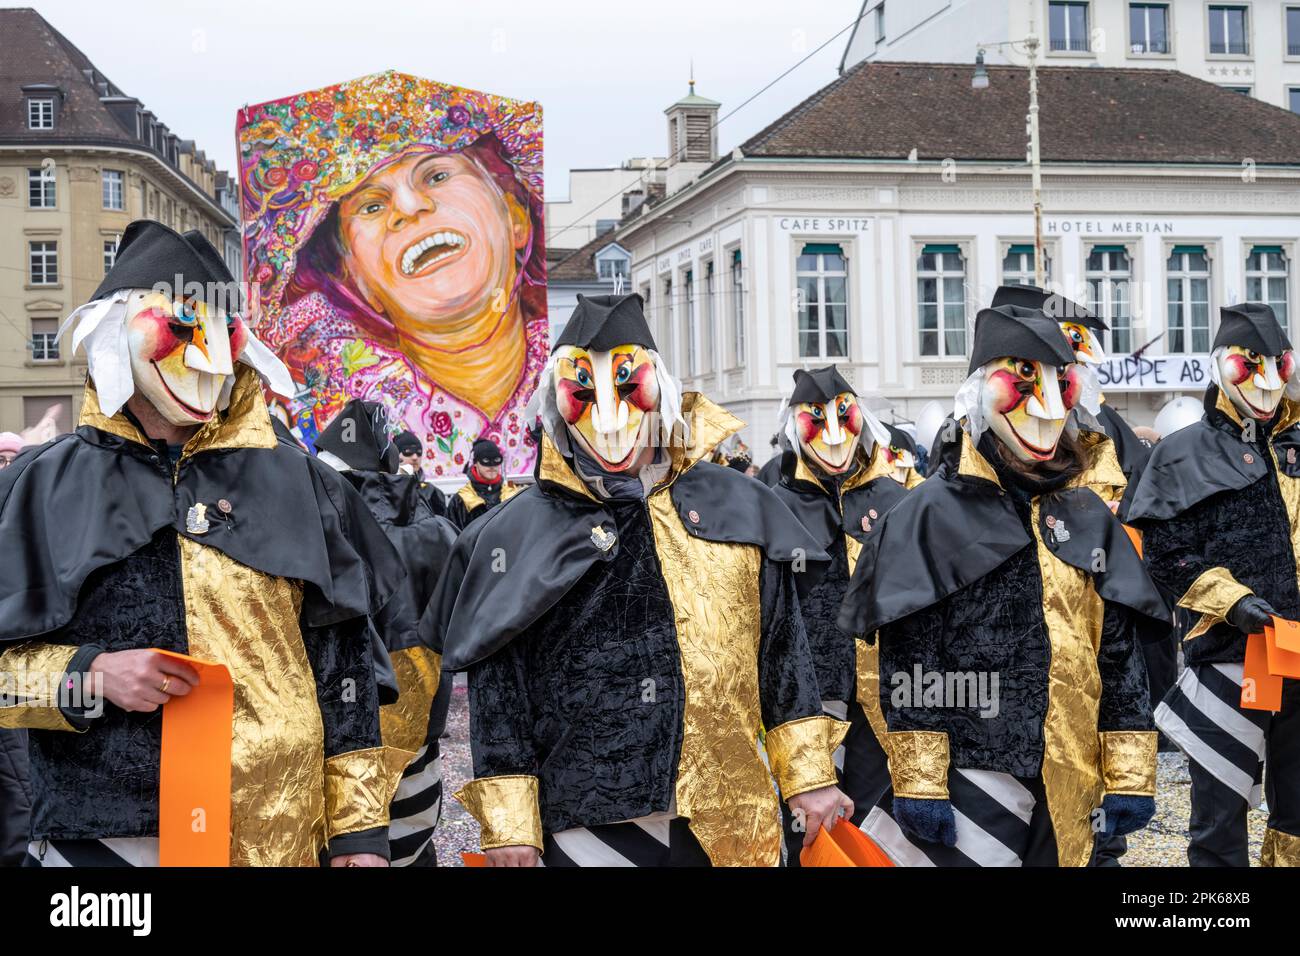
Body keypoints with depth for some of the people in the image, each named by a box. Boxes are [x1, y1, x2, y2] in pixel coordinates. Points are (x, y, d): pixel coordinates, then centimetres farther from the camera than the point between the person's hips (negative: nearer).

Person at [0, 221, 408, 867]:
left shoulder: (297, 486, 7)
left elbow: (344, 660, 7)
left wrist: (359, 829, 3)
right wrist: (87, 675, -13)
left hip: (278, 835, 1)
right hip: (96, 840, -1)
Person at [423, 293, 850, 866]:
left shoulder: (739, 507, 6)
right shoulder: (520, 532, -1)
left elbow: (782, 647, 9)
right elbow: (498, 684, -1)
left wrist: (810, 775, 7)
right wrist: (507, 822, -5)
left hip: (734, 821, 3)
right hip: (589, 829, -2)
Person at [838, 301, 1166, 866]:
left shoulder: (1087, 514, 12)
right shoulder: (932, 514, -3)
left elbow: (1119, 648, 11)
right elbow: (909, 659, -6)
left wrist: (1129, 776, 7)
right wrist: (918, 783, -10)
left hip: (1070, 786, 5)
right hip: (972, 778, -5)